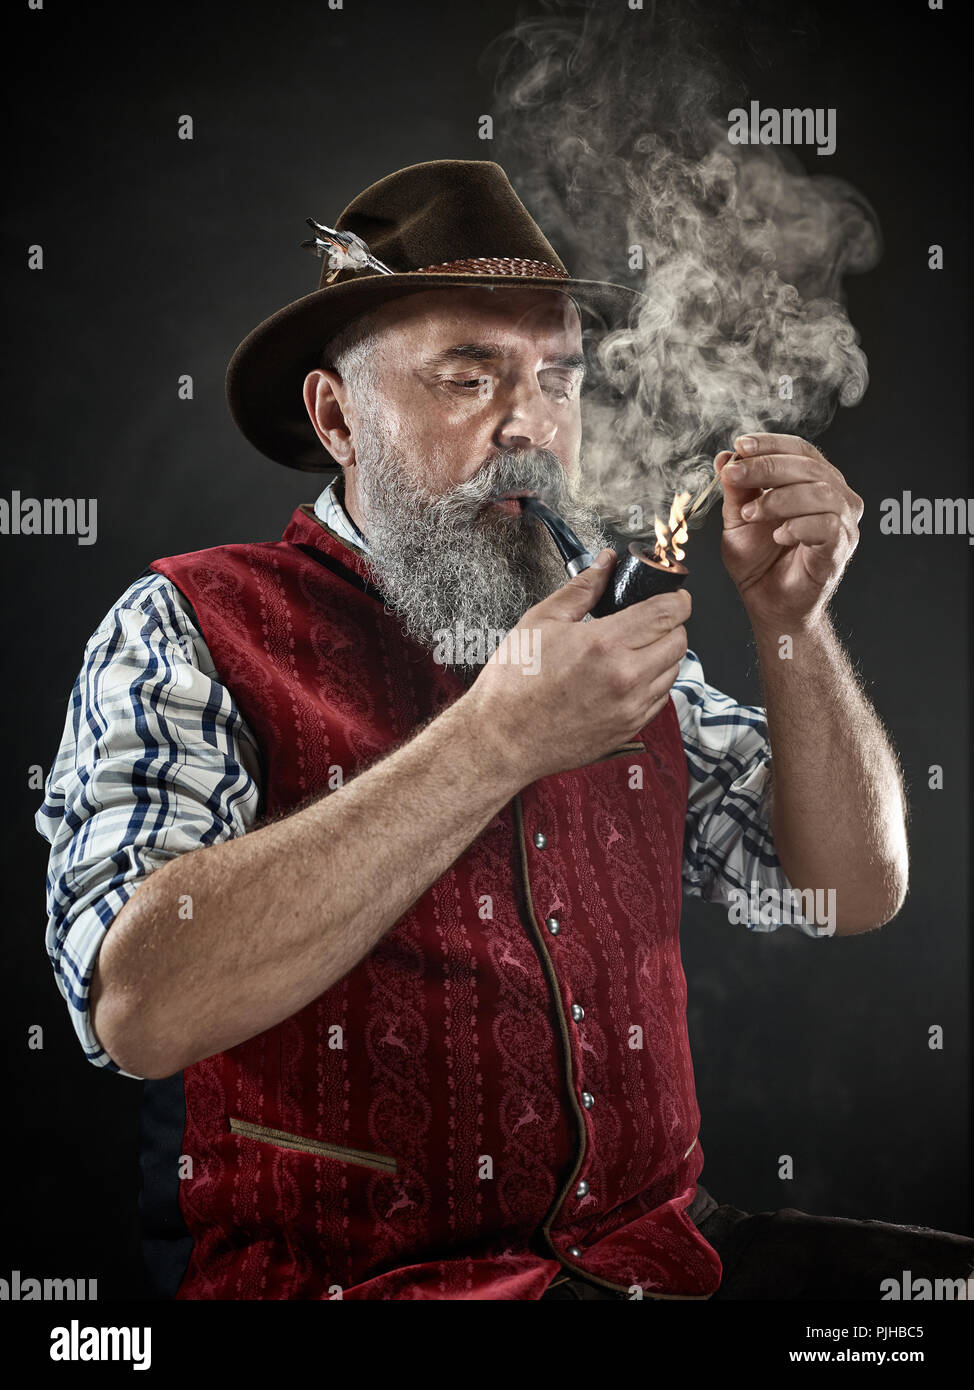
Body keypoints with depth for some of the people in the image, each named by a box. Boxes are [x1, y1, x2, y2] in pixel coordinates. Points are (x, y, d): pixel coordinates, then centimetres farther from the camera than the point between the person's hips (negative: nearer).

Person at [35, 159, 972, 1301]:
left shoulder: (616, 629, 9)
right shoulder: (191, 629, -6)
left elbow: (855, 895, 10)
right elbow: (138, 1008, -22)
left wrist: (789, 620, -5)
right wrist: (500, 736, -25)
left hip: (653, 1249, 6)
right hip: (340, 1271, -5)